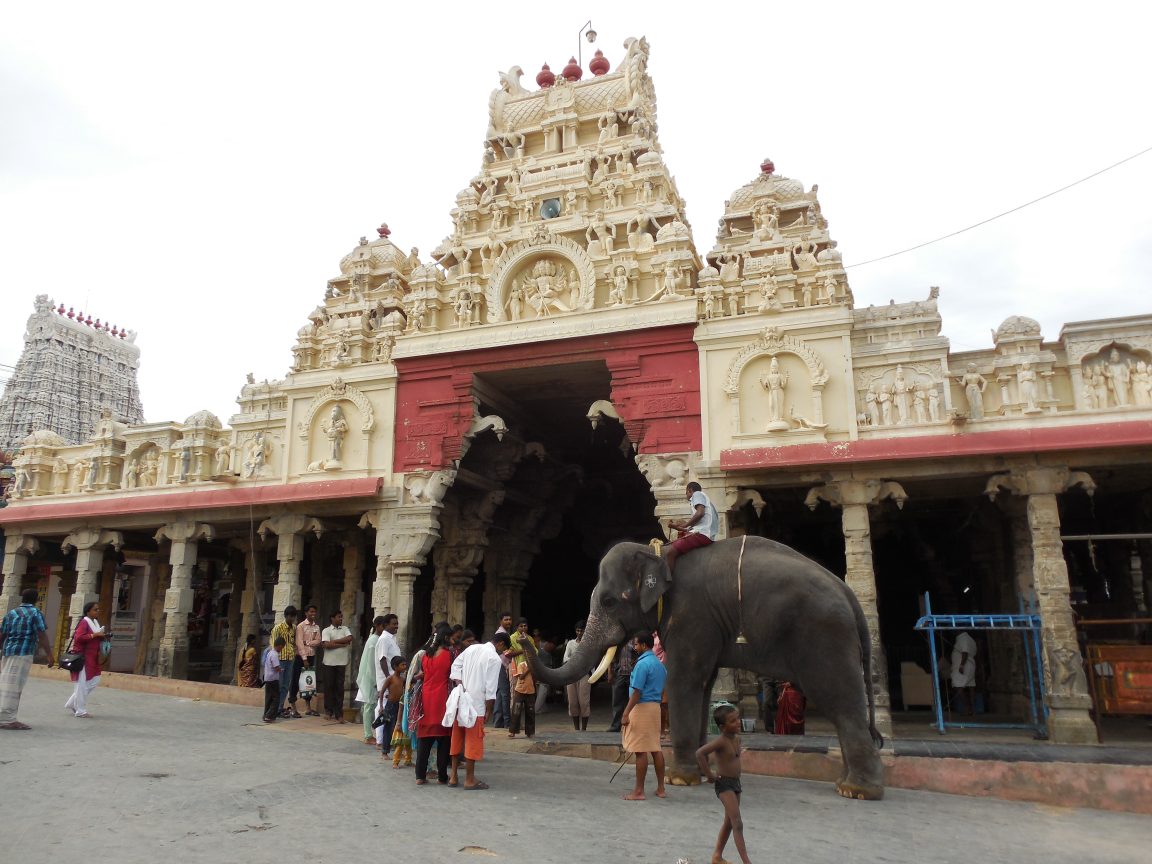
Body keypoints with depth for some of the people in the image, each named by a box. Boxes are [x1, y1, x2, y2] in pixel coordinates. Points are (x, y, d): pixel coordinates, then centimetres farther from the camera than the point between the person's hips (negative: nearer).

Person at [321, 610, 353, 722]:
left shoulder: (345, 629, 11)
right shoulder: (326, 630, 0)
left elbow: (349, 638, -7)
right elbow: (327, 644, -14)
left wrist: (335, 641, -10)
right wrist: (343, 644, -10)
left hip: (342, 663, 2)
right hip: (329, 663, -2)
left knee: (340, 687, 2)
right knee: (329, 686, 5)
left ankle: (338, 713, 4)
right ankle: (329, 711, 17)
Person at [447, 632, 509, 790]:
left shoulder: (472, 648, 8)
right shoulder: (495, 659, -11)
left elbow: (456, 664, 7)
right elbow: (491, 688, -13)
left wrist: (459, 685, 1)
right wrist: (489, 710, -5)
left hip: (460, 700, 7)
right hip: (476, 704, -7)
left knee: (457, 738, 13)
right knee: (473, 741, 2)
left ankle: (454, 777, 21)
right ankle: (469, 780, 8)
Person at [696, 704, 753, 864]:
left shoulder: (737, 738, 4)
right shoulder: (721, 741, -21)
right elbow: (700, 753, -32)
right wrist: (709, 775, -24)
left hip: (736, 783, 9)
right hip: (724, 784, -9)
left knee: (729, 822, 16)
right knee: (738, 823, -13)